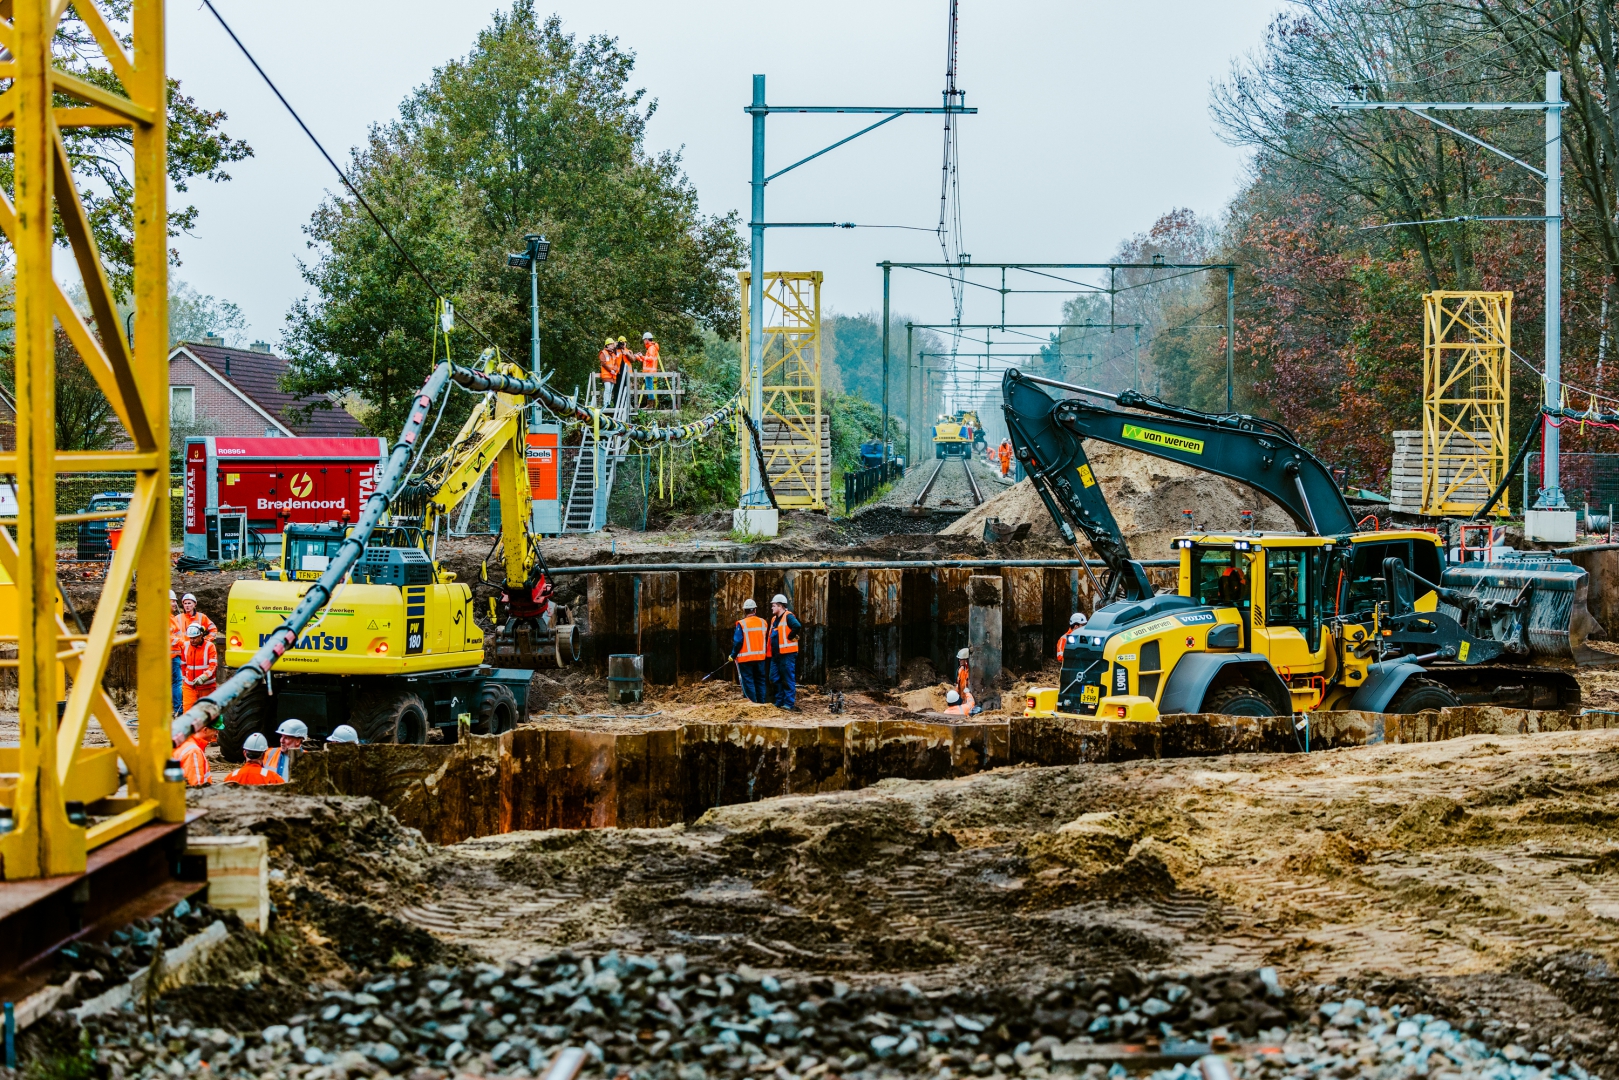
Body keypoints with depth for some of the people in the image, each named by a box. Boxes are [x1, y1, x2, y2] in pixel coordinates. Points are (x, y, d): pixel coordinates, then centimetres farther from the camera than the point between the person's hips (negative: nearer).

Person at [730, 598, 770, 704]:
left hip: (746, 658, -5)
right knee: (761, 681, 12)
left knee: (748, 681, 0)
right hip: (760, 657, 5)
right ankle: (762, 703, 13)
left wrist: (733, 655, -1)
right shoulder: (763, 623, 3)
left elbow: (738, 642, -13)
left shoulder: (742, 624, -12)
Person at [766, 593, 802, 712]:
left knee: (788, 679, -5)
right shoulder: (774, 619, 18)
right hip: (776, 654, 10)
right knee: (775, 679, 12)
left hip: (787, 654, -10)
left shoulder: (788, 617, -11)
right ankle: (779, 702, 20)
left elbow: (797, 626, -30)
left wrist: (790, 637, -18)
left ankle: (789, 704, -3)